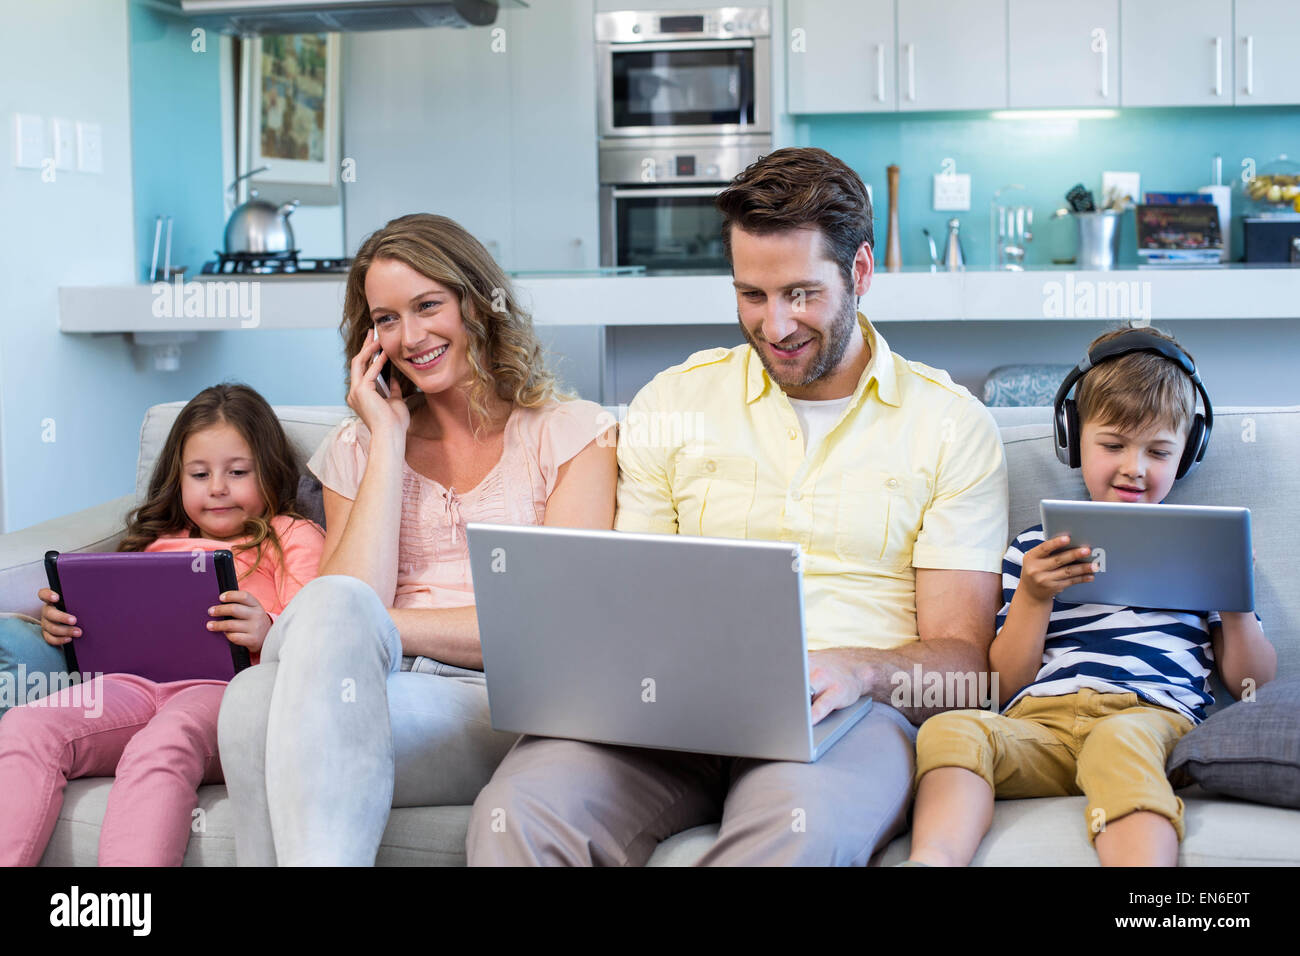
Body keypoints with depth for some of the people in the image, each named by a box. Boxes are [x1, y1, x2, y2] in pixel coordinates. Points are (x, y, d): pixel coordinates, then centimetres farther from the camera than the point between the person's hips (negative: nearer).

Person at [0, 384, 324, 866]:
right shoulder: (159, 542, 36)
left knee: (159, 749, -39)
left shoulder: (292, 537, 19)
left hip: (227, 685, -5)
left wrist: (269, 635, -20)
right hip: (135, 680, 5)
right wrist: (61, 623, 9)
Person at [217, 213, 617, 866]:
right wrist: (390, 440, 4)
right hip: (377, 693, 3)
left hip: (504, 707, -3)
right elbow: (357, 594, 3)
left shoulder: (571, 433, 11)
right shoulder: (356, 449, 21)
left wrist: (377, 628, -8)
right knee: (259, 694, -34)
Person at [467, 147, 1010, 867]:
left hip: (849, 708, -1)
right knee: (518, 813, -31)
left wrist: (857, 670, -18)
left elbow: (962, 655, 4)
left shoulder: (951, 423, 8)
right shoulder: (672, 402, 15)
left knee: (800, 828, -39)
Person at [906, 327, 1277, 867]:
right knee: (951, 730, -32)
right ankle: (933, 859, -52)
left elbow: (1252, 684, 21)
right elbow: (1005, 686, 17)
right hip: (1039, 720, 2)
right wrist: (1032, 598, 2)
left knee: (1120, 741, -40)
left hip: (1155, 715, -1)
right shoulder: (1036, 548, 25)